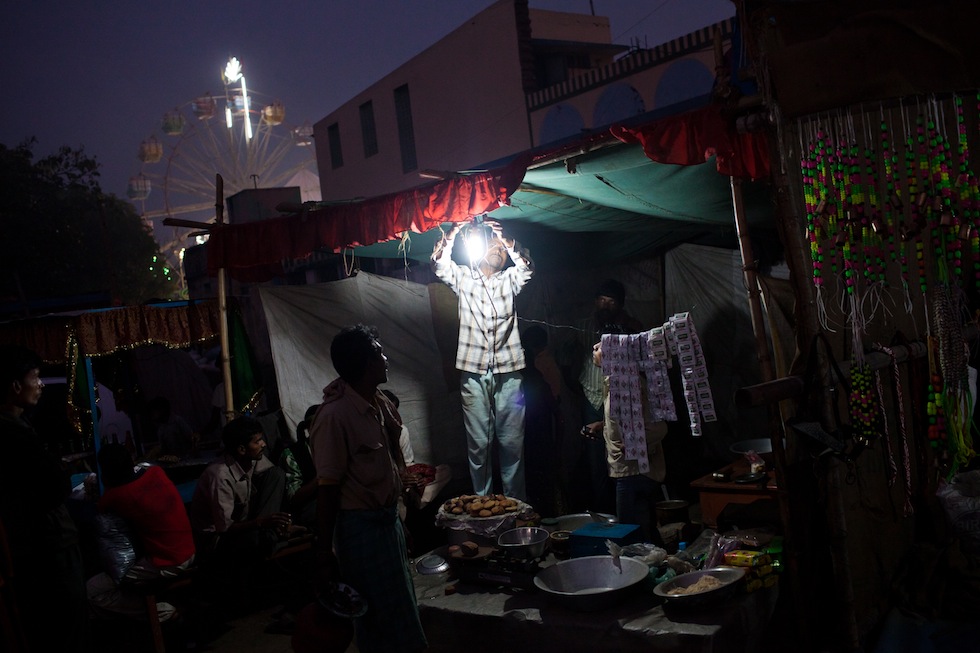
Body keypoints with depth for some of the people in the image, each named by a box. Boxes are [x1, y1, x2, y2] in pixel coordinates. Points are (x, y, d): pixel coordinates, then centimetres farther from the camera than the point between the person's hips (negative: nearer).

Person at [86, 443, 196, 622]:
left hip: (165, 565, -8)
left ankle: (159, 611, 0)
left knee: (93, 591, 0)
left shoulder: (116, 496, -17)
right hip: (188, 553, 8)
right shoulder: (156, 472, -3)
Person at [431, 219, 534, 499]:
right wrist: (454, 232, -16)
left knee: (512, 442, 1)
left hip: (508, 372, 1)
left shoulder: (510, 279, 14)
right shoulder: (463, 278, 13)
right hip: (473, 373, 0)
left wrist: (506, 239, -18)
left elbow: (527, 266, -7)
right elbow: (439, 264, -4)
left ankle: (515, 505, 9)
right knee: (478, 443, 2)